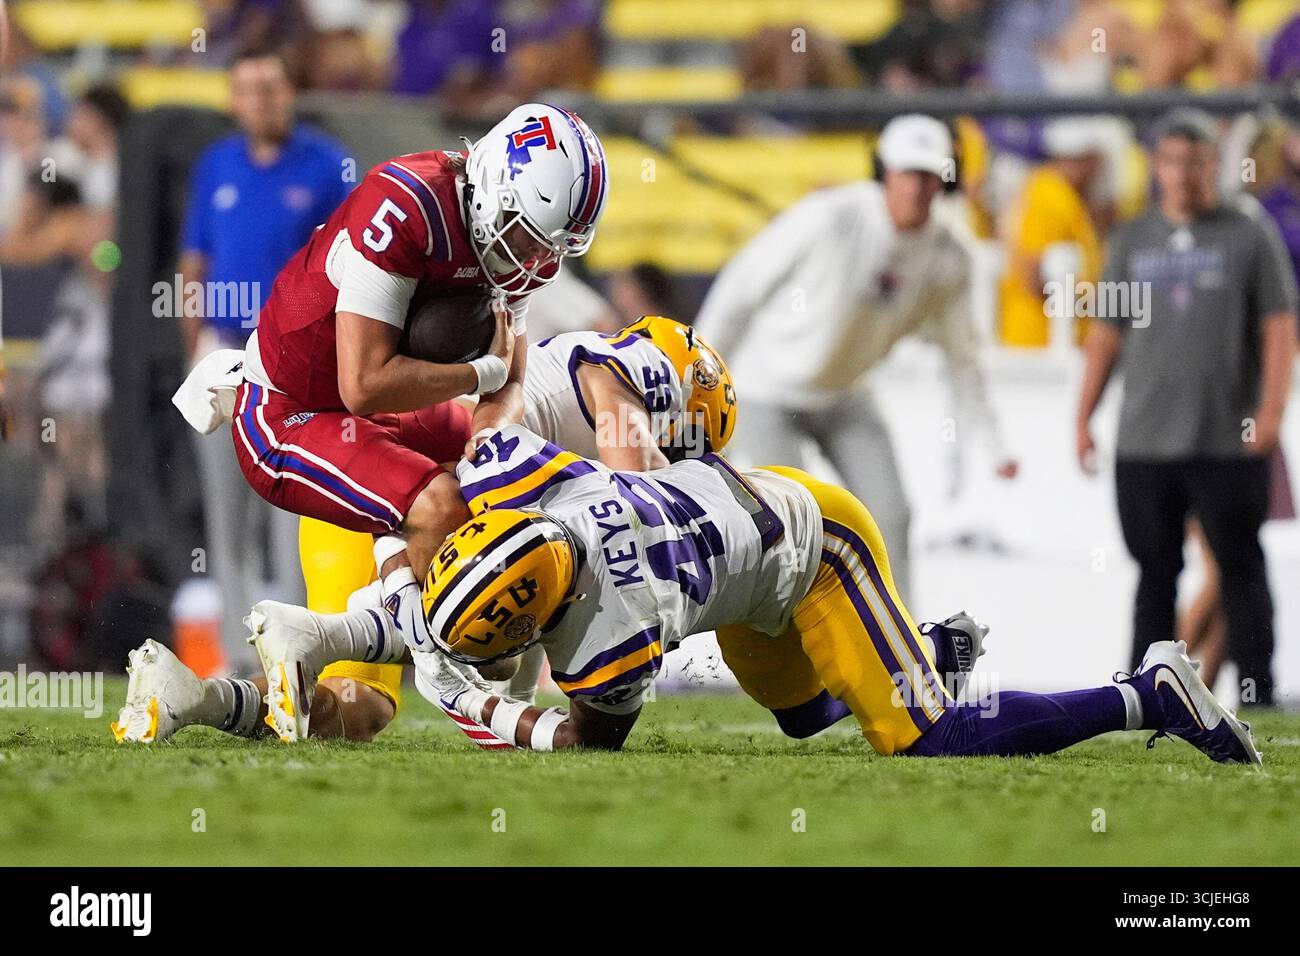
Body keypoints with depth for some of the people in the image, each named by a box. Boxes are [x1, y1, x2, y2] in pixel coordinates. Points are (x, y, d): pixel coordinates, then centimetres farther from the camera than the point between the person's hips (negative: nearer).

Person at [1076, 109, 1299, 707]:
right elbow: (1106, 335, 15)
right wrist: (1083, 418, 10)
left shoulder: (1250, 237, 4)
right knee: (1155, 574, 7)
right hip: (1144, 445, 3)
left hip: (1229, 444, -3)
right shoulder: (1133, 241, 13)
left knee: (1240, 568, -2)